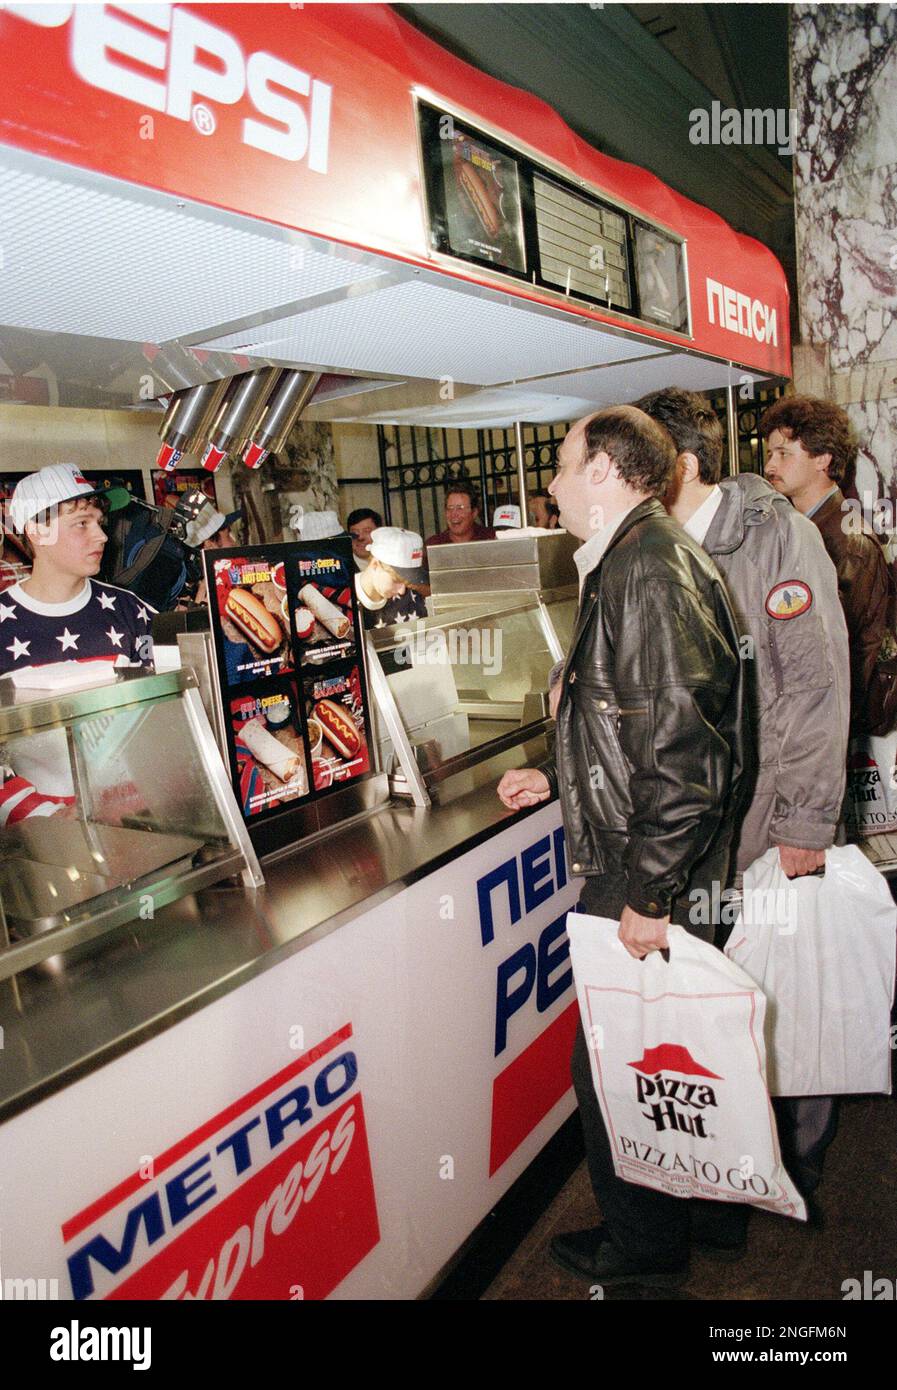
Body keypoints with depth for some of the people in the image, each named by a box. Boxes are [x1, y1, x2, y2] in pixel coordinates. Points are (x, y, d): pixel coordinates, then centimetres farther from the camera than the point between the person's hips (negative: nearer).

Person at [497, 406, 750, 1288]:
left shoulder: (649, 570, -20)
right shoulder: (628, 565, 13)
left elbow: (684, 746, -27)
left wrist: (649, 892, -23)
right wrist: (557, 779, 21)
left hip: (647, 879, -10)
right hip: (639, 867, 10)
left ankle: (644, 1248, 31)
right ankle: (707, 1206, 45)